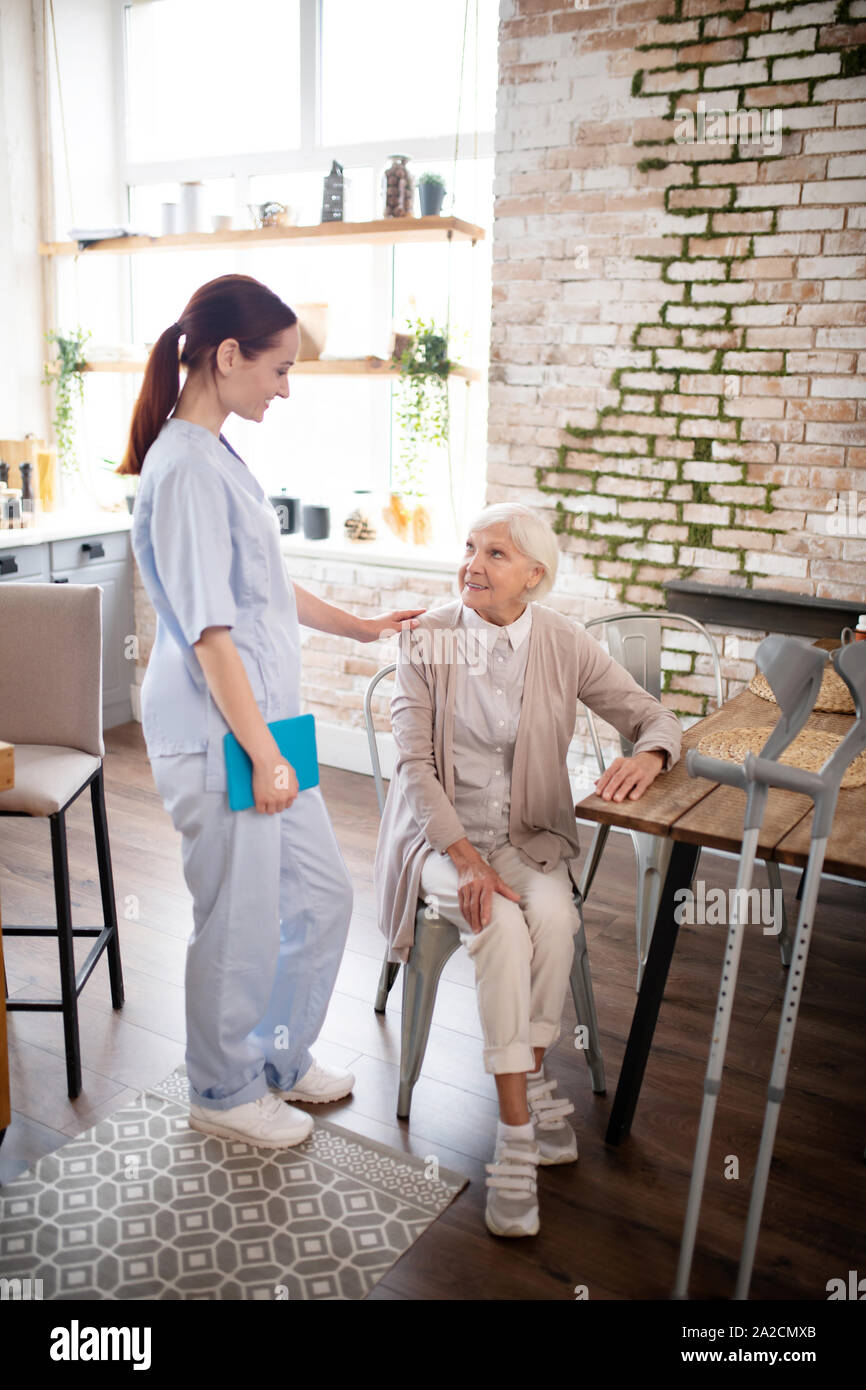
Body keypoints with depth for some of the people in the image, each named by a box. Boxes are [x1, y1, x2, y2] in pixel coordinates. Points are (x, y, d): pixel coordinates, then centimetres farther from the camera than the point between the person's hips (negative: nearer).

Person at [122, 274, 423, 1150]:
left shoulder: (216, 455, 12)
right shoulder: (185, 468, -18)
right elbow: (209, 630, -21)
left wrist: (363, 628, 24)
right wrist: (262, 754, -19)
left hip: (263, 724, 10)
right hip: (217, 739, -10)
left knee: (322, 897, 18)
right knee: (241, 923, 7)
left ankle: (280, 1059, 38)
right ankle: (225, 1093, 31)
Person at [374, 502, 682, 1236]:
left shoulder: (563, 644, -4)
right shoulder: (428, 639, -7)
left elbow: (655, 715, 2)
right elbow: (414, 763, -10)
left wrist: (649, 755, -24)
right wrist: (464, 856, -22)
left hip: (530, 833, 2)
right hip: (442, 830, -1)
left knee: (552, 911, -29)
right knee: (500, 923, -29)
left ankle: (532, 1080, -6)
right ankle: (520, 1123, -17)